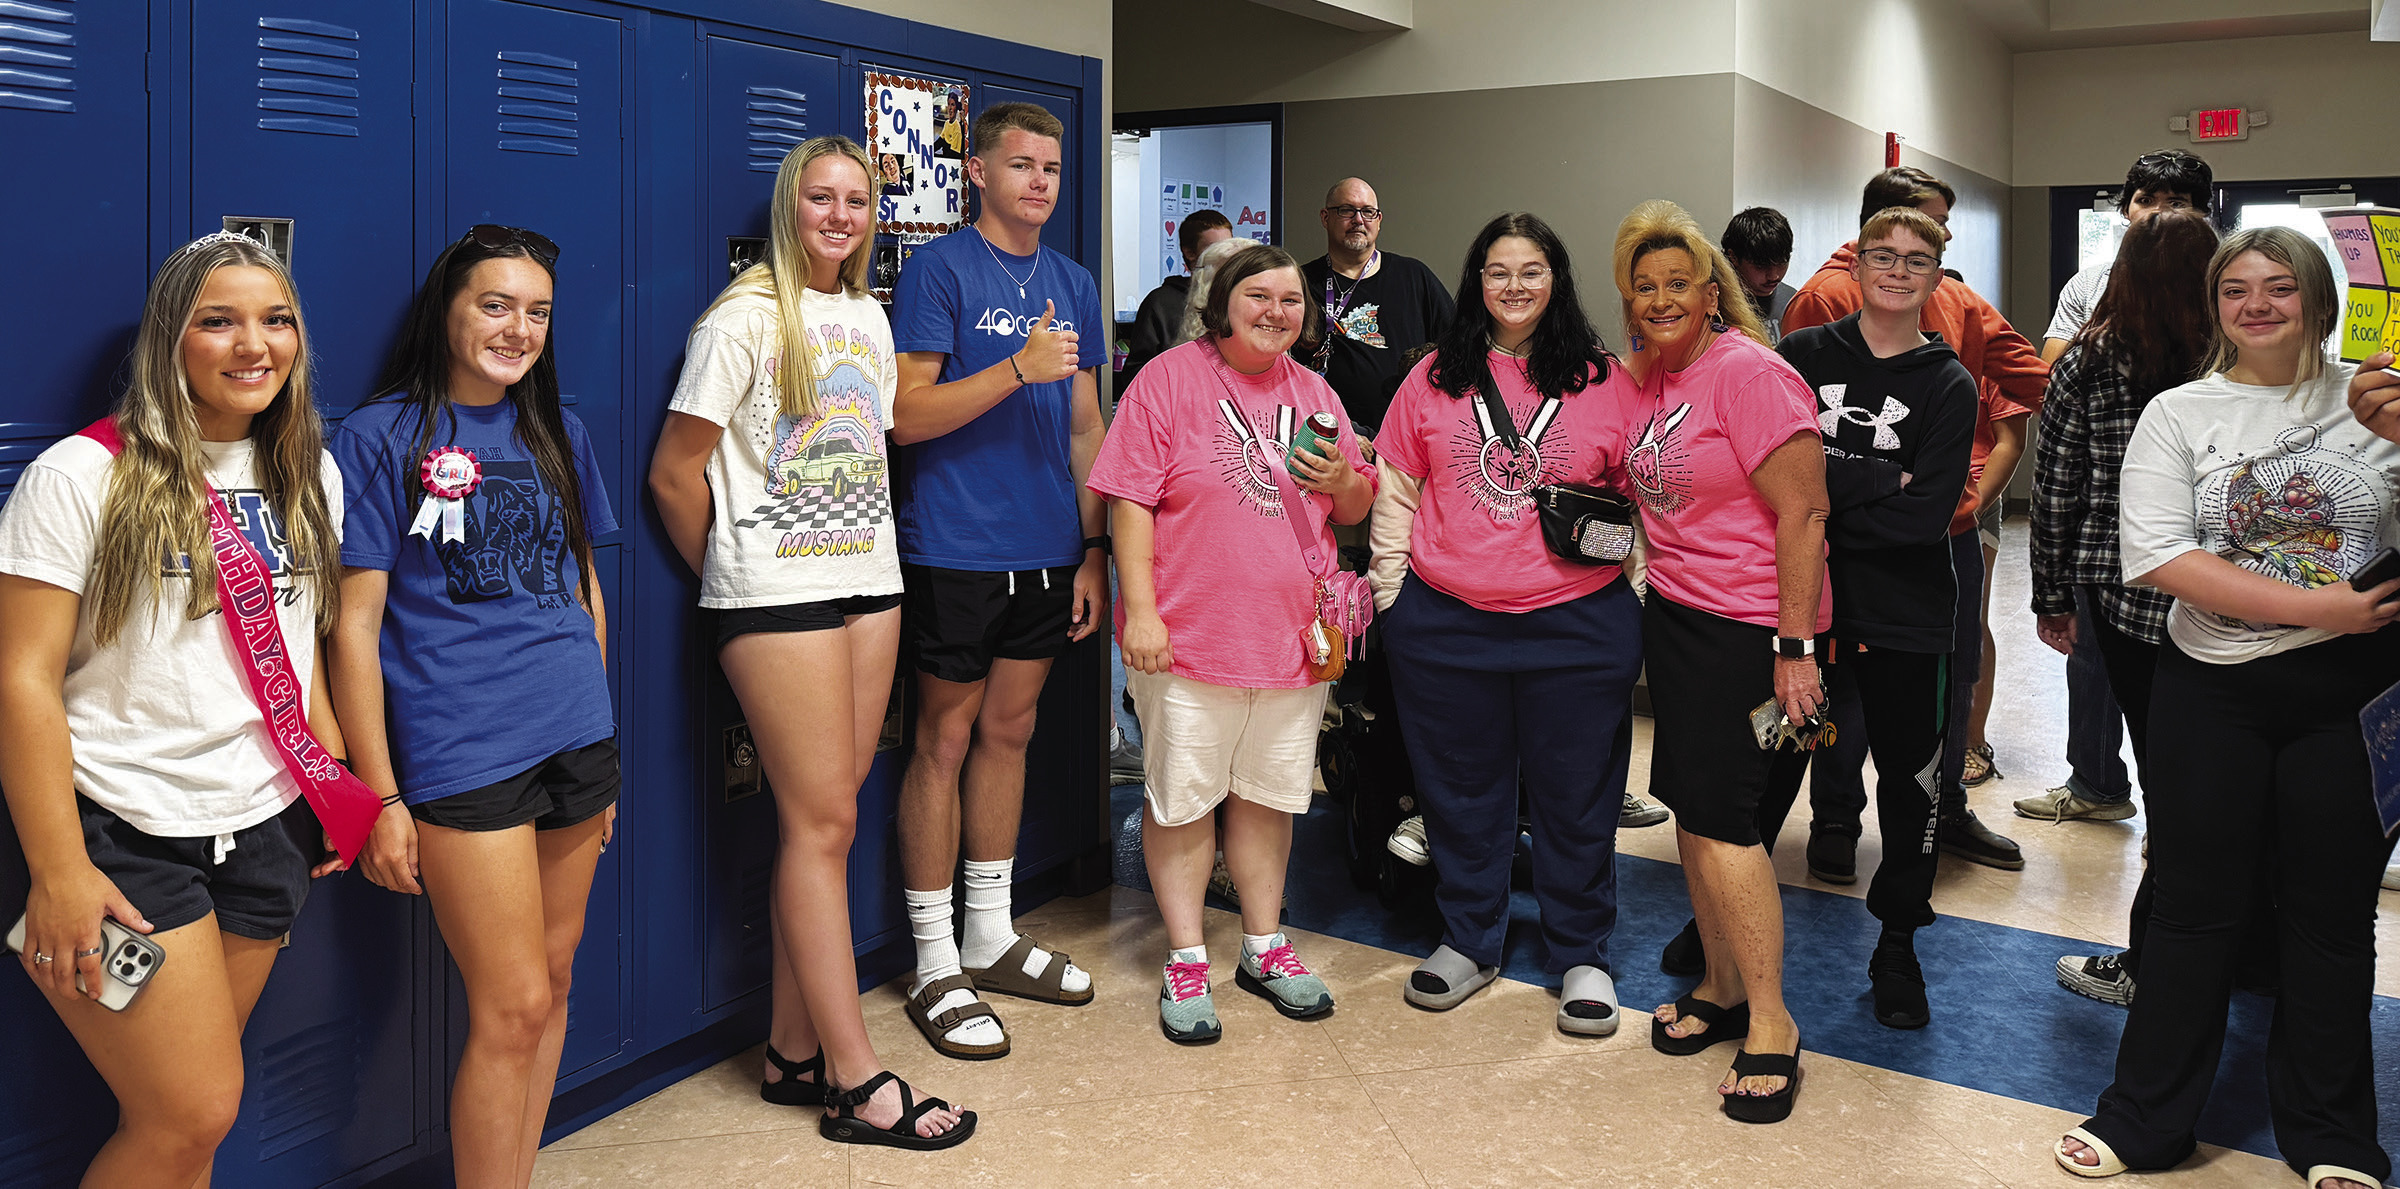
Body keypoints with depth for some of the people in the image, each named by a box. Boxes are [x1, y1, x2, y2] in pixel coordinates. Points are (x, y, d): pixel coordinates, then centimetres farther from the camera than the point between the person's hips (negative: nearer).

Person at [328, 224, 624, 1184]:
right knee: (513, 1008, -5)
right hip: (461, 756, -5)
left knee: (552, 979, 12)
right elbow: (355, 626, -6)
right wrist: (381, 797, -9)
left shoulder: (556, 434, 11)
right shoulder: (381, 438, -4)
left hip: (574, 743, 6)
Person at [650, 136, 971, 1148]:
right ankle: (859, 1085, 2)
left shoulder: (870, 316, 13)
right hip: (777, 594, -6)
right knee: (822, 822, -5)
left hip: (869, 580, 7)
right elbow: (675, 471, -6)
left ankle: (794, 1053, 19)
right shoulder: (748, 317, -7)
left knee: (825, 818, 8)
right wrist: (730, 574, 4)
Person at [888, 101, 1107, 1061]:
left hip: (1047, 549, 6)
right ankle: (936, 969, 11)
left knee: (1009, 731, 14)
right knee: (945, 740, 1)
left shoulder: (1074, 285, 13)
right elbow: (905, 414, -14)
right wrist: (1019, 367, -23)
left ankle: (991, 940, 27)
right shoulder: (939, 269, -6)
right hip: (956, 549, -6)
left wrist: (1094, 549, 10)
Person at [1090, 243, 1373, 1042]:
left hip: (1292, 637, 5)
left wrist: (1343, 480, -6)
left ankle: (1264, 947, 29)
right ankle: (1185, 961, 17)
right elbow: (1130, 501, -9)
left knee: (1269, 795, 14)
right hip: (1188, 637, -5)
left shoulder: (1314, 393, 12)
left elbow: (1357, 510, 17)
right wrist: (1140, 610, -16)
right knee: (1182, 797, 3)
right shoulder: (1171, 378, -5)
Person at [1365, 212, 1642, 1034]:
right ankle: (1467, 941, 31)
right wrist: (1390, 588, 5)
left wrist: (1629, 566, -4)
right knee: (1460, 792, 13)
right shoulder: (1434, 377, 6)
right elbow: (1394, 491, 10)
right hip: (1446, 625, 1)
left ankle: (1583, 957, 25)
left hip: (1577, 624, -1)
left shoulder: (1604, 380, 3)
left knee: (1576, 796, 7)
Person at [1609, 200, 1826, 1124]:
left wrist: (1796, 648, -19)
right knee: (1690, 809, 10)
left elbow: (1802, 513, -17)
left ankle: (1771, 1023, 4)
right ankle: (1722, 988, 26)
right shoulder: (1643, 381, 10)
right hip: (1672, 615, 8)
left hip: (1751, 627, -7)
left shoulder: (1747, 372, -13)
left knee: (1719, 819, -8)